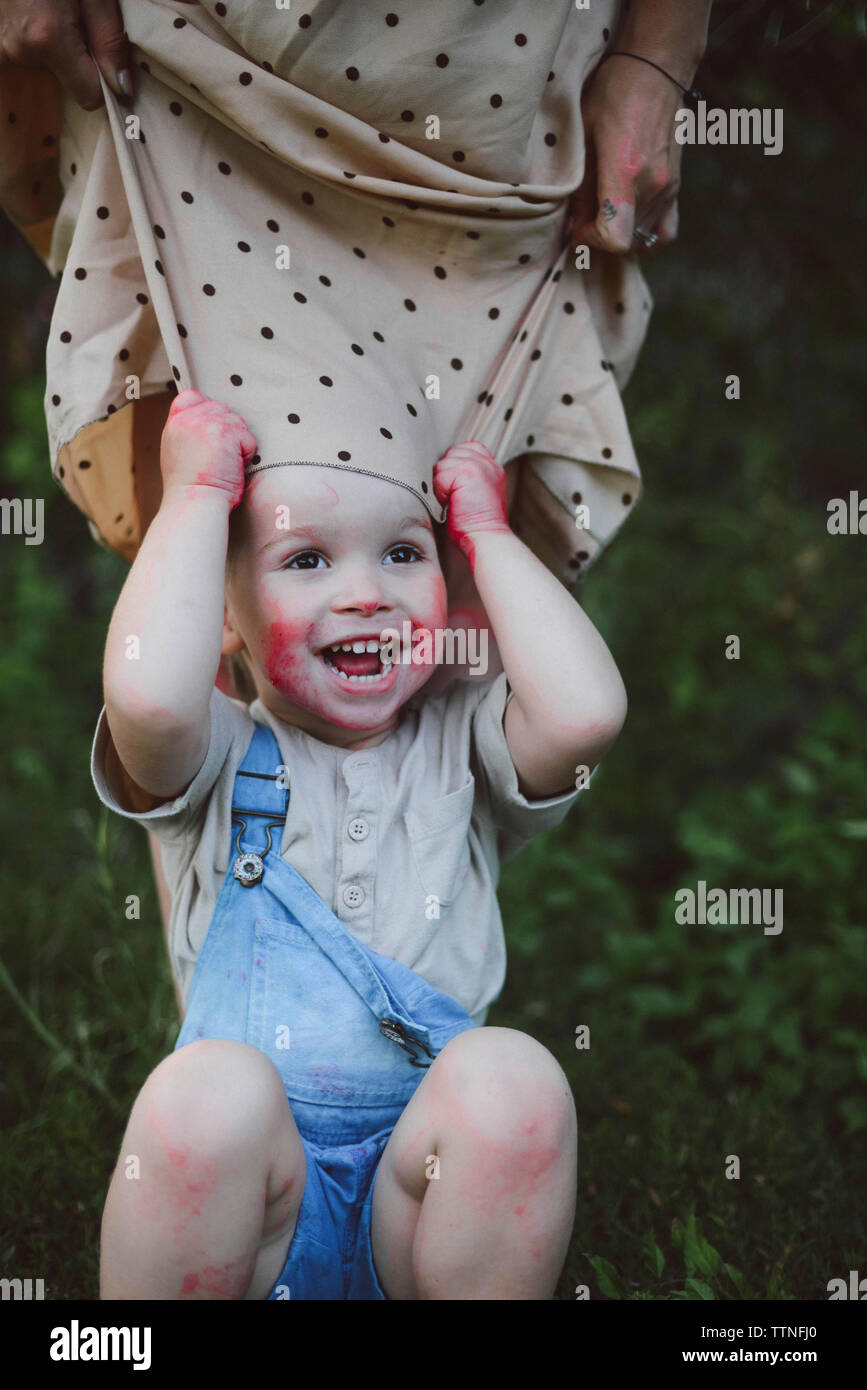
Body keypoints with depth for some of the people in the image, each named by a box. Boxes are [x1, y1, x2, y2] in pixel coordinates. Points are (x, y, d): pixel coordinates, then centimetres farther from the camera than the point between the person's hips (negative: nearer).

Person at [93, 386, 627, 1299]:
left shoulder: (462, 749, 12)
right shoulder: (221, 760, 6)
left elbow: (587, 711, -11)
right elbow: (148, 696, -19)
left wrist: (486, 531, 2)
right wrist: (197, 490, -5)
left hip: (429, 1187, 2)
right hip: (248, 1207, -1)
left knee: (512, 1076, -28)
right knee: (209, 1090, -33)